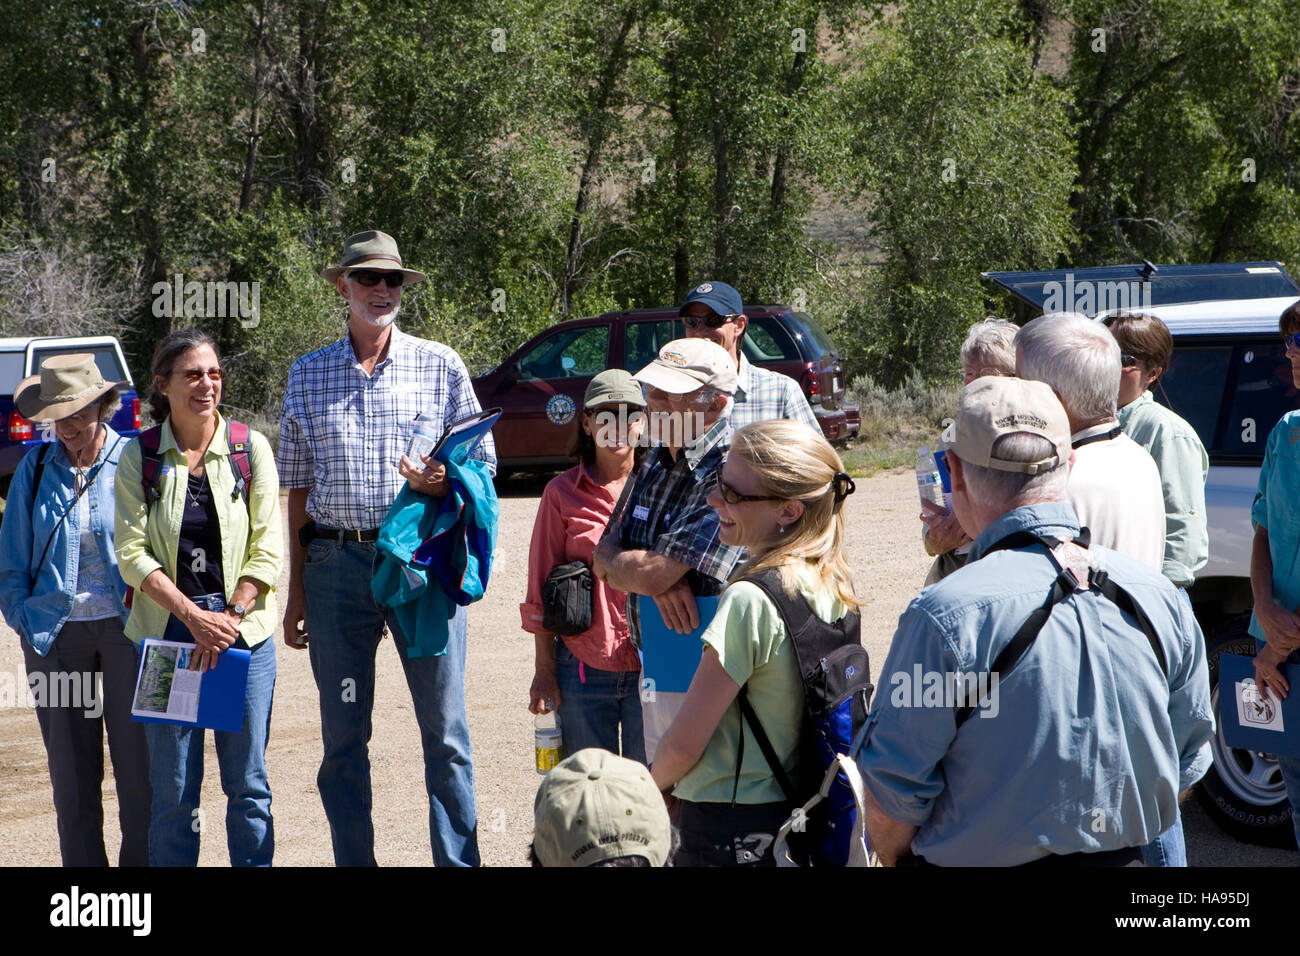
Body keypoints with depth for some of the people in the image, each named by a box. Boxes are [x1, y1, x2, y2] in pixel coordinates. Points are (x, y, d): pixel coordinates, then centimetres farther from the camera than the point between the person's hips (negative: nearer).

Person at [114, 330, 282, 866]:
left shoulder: (250, 448, 2)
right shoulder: (139, 456, 1)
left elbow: (267, 550, 0)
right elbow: (132, 554, -4)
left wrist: (228, 619, -11)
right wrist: (194, 617, -14)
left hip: (243, 630, 0)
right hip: (165, 631, 0)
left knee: (247, 781, 4)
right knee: (173, 786, 2)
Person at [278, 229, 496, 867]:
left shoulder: (440, 366, 7)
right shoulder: (308, 376, 12)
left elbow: (482, 465, 9)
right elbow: (299, 490, 14)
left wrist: (443, 482, -14)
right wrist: (296, 589, 11)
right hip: (337, 562, 2)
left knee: (444, 729, -2)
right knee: (342, 735, 6)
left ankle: (459, 860, 5)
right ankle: (353, 861, 14)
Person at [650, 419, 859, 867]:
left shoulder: (751, 600, -22)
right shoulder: (831, 587, 1)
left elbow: (683, 745, -18)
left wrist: (652, 782, 2)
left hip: (730, 833, -8)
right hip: (798, 817, 8)